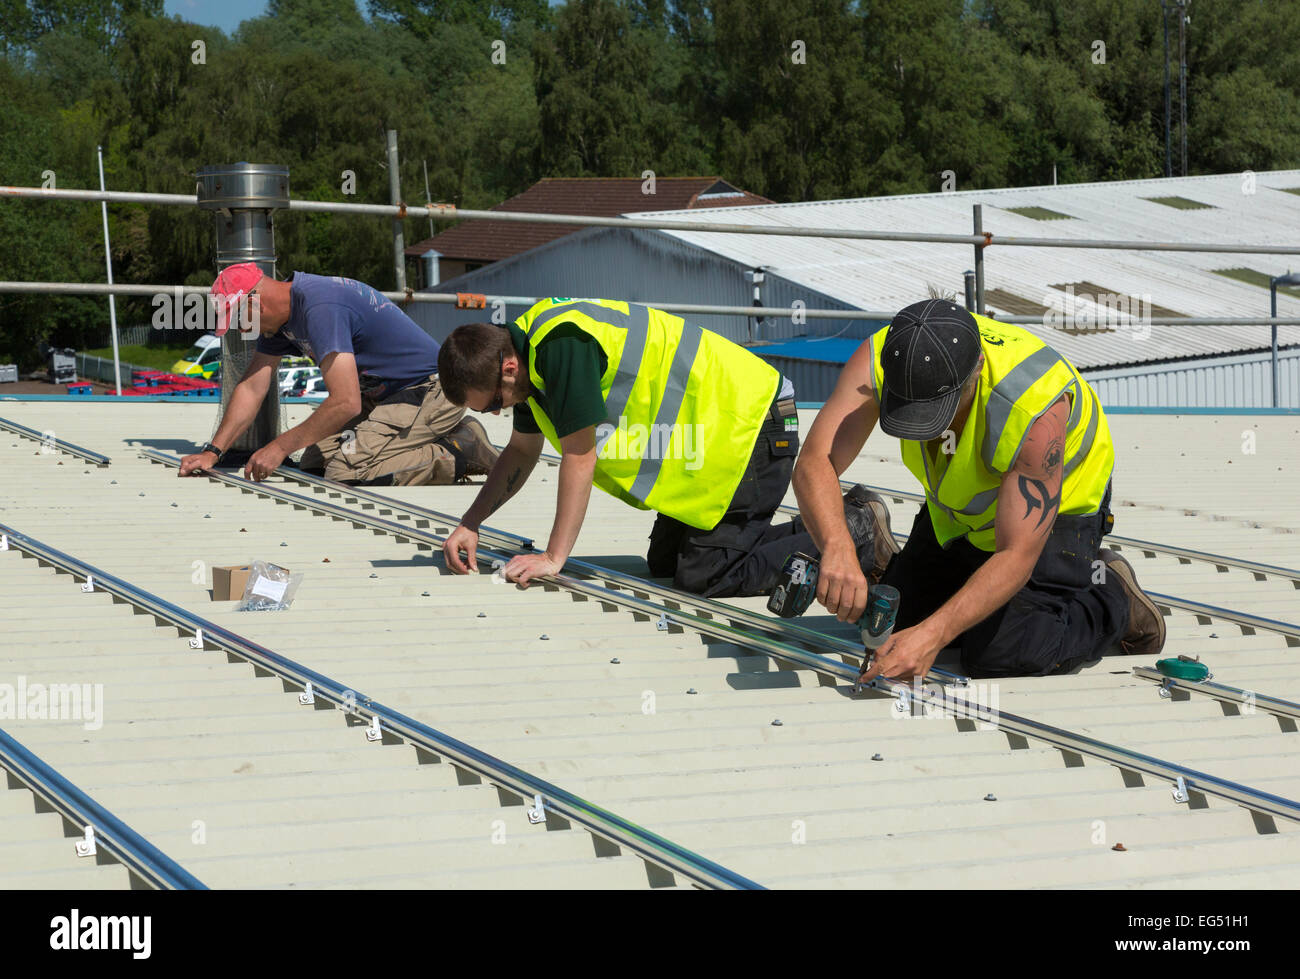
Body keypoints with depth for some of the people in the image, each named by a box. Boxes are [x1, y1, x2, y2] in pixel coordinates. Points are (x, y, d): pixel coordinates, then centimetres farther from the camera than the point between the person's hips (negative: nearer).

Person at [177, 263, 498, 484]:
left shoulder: (319, 307, -25)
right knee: (313, 463, 5)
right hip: (383, 395, 11)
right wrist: (212, 452, 4)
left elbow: (345, 403, -29)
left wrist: (281, 447, -21)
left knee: (345, 473, -24)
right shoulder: (282, 310, 6)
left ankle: (460, 454, -10)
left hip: (429, 392, -11)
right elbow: (252, 387, 11)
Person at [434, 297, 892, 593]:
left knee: (701, 576, -13)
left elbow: (579, 457, -21)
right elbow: (521, 452, 20)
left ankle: (853, 537, -4)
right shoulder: (527, 347, 6)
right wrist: (470, 524, 11)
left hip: (752, 428, -11)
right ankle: (819, 528, 16)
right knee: (663, 563, 12)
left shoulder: (562, 344, -26)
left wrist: (554, 557, -15)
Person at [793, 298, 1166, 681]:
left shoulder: (1035, 406, -42)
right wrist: (837, 548, -57)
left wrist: (934, 634, -51)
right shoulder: (878, 362, -31)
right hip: (957, 510, 5)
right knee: (889, 626, 6)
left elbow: (1016, 557, -40)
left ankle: (1108, 597, 7)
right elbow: (815, 464, -37)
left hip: (1054, 509, -5)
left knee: (1000, 656, -18)